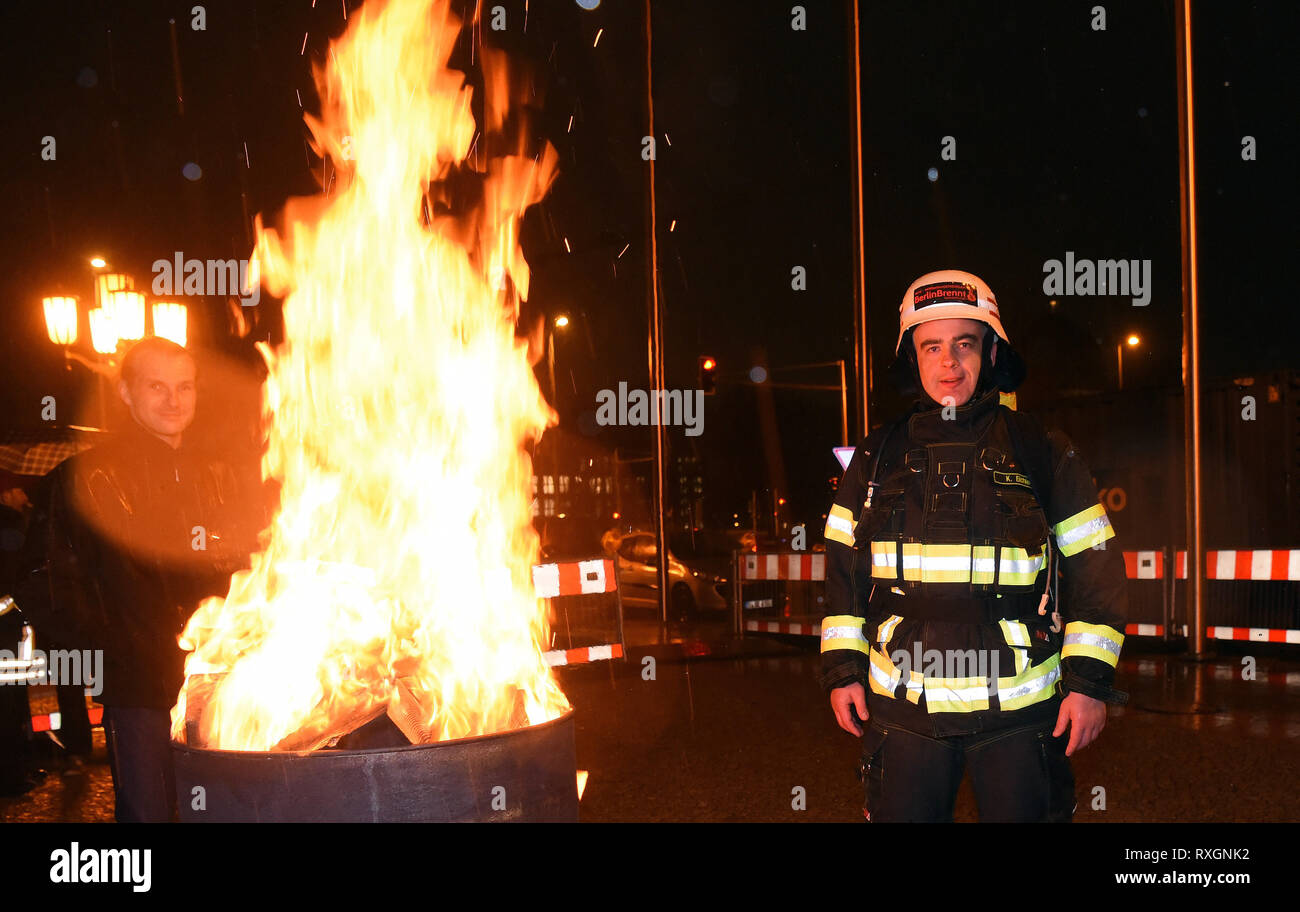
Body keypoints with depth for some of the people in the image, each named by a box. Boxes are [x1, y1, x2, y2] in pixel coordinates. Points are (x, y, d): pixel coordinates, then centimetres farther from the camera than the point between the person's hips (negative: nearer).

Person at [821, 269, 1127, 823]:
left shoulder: (1042, 454, 0)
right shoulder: (877, 459, 5)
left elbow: (1095, 570, 1)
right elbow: (844, 569, 12)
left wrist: (1090, 682, -4)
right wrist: (842, 670, 8)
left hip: (1019, 711, -1)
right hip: (904, 708, 2)